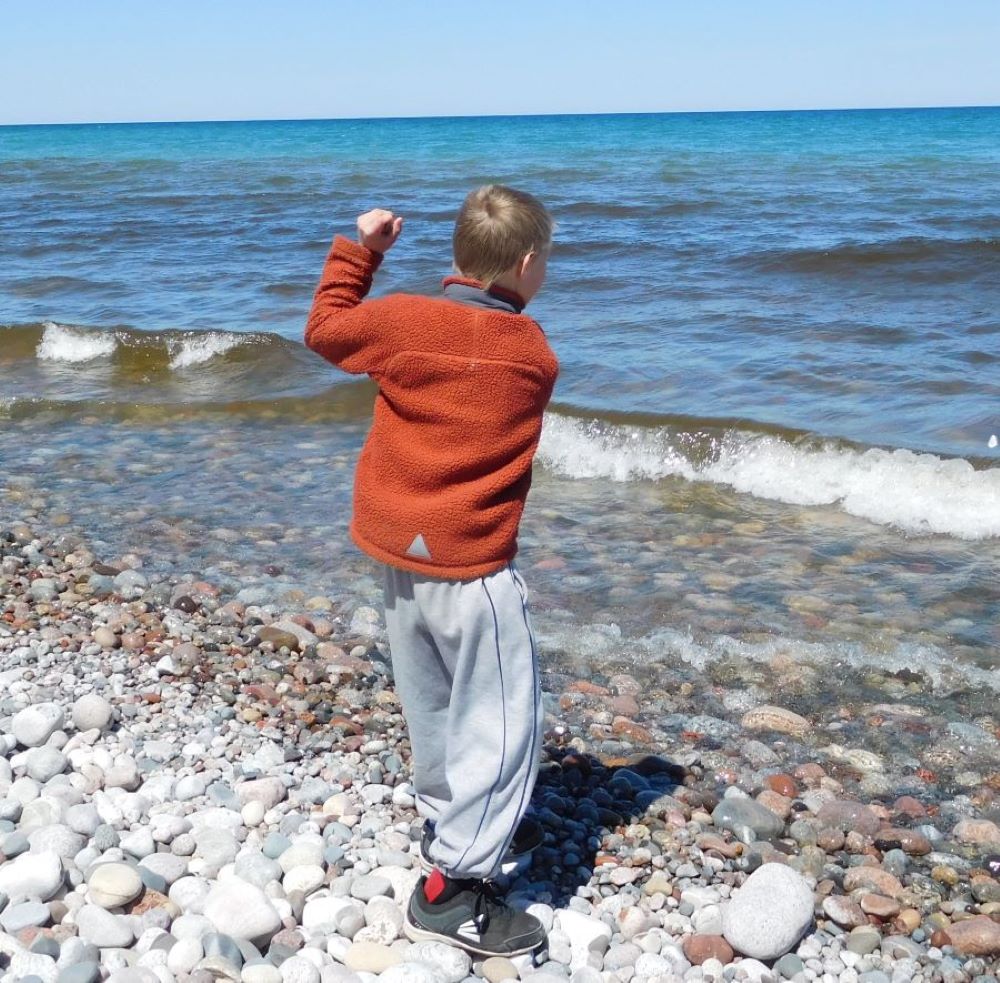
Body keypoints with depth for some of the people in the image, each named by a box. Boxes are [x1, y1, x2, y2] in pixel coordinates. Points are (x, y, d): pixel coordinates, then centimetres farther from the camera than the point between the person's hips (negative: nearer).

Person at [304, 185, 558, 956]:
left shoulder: (402, 320, -5)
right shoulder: (535, 355, -7)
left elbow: (325, 329, 12)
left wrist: (358, 250, 19)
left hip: (399, 554, 5)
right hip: (473, 564, -5)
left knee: (433, 706, 21)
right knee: (501, 720, 2)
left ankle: (451, 821, 40)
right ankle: (454, 887, 1)